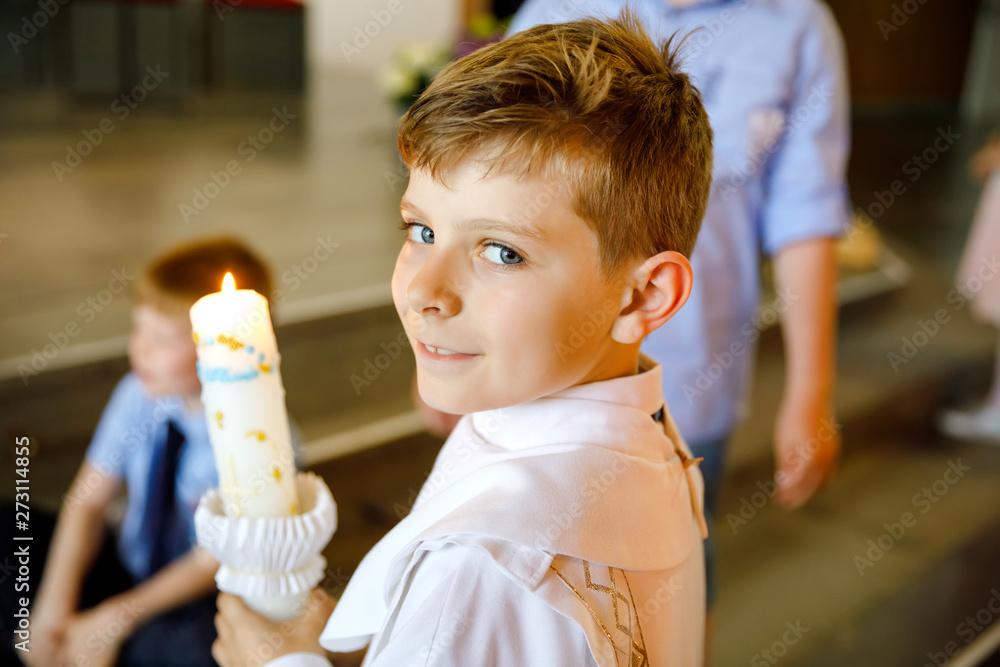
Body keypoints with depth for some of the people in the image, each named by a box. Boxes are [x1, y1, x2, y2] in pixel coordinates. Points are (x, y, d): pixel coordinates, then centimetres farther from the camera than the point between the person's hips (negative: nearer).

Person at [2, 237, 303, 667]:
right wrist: (53, 606, -14)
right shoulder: (140, 394, -7)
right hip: (129, 577, 5)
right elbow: (88, 501, -3)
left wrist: (115, 619, -21)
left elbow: (217, 562, -20)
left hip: (202, 609, -5)